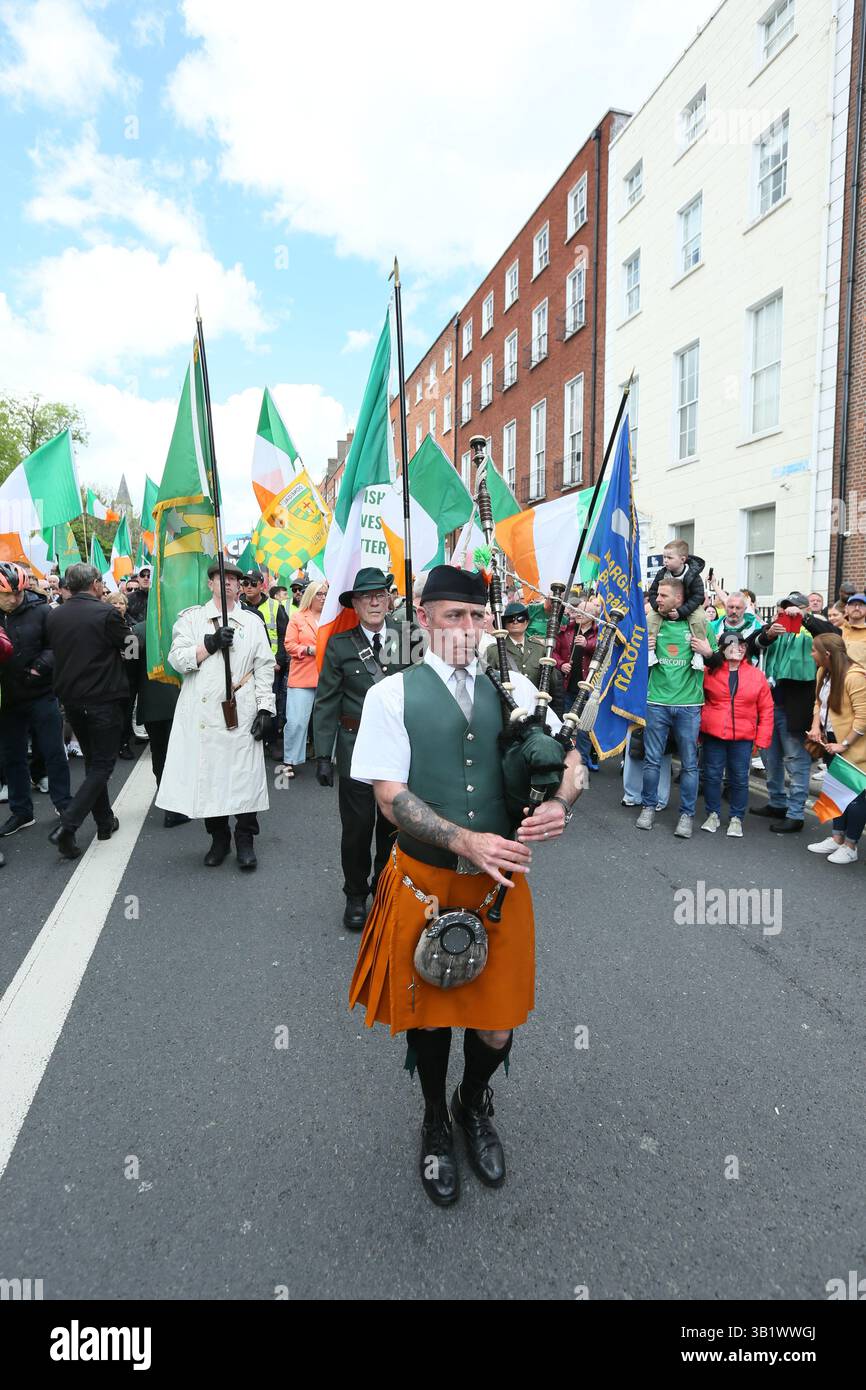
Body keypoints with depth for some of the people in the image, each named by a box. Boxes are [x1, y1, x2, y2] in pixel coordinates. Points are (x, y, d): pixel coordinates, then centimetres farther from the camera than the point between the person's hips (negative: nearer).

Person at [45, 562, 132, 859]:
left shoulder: (55, 615, 3)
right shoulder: (107, 613, -15)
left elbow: (57, 652, 15)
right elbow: (131, 648, -4)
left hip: (71, 698, 6)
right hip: (104, 699, -6)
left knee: (93, 761, 19)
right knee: (103, 764, 3)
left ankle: (105, 822, 26)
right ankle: (67, 826, -9)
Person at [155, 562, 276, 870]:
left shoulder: (253, 622, 13)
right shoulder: (191, 618, 11)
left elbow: (265, 668, 8)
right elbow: (177, 659, -1)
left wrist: (266, 709, -1)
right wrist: (210, 644, -14)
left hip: (242, 713, 0)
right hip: (202, 713, 0)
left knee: (245, 774, -1)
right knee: (207, 773, 3)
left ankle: (244, 839, 15)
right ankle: (219, 838, 20)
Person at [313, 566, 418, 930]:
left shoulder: (409, 638, -1)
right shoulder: (340, 645, -2)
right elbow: (326, 702, -2)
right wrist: (323, 755, -6)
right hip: (356, 747, -1)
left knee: (394, 824, 14)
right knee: (357, 827, 6)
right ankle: (356, 895, 28)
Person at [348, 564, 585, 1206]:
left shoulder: (512, 687, 1)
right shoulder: (392, 694, -7)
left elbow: (570, 756, 1)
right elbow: (390, 795, -13)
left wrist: (561, 803, -22)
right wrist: (467, 841, -26)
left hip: (501, 879, 2)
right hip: (424, 880, -1)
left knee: (497, 1027, 11)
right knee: (428, 1012, 18)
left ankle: (475, 1106, 49)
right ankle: (437, 1123, 50)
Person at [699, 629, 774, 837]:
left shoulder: (757, 676, 0)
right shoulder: (709, 672, -2)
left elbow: (766, 710, 3)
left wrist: (762, 739, -2)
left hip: (743, 737, 0)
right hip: (713, 734, 0)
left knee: (740, 779, 7)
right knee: (712, 775, 8)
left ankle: (736, 818, 22)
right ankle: (713, 814, 24)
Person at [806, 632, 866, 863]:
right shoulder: (824, 672, 1)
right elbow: (819, 701, 11)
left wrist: (844, 744, -20)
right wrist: (816, 725, -6)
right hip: (832, 740, 8)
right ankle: (837, 838, 28)